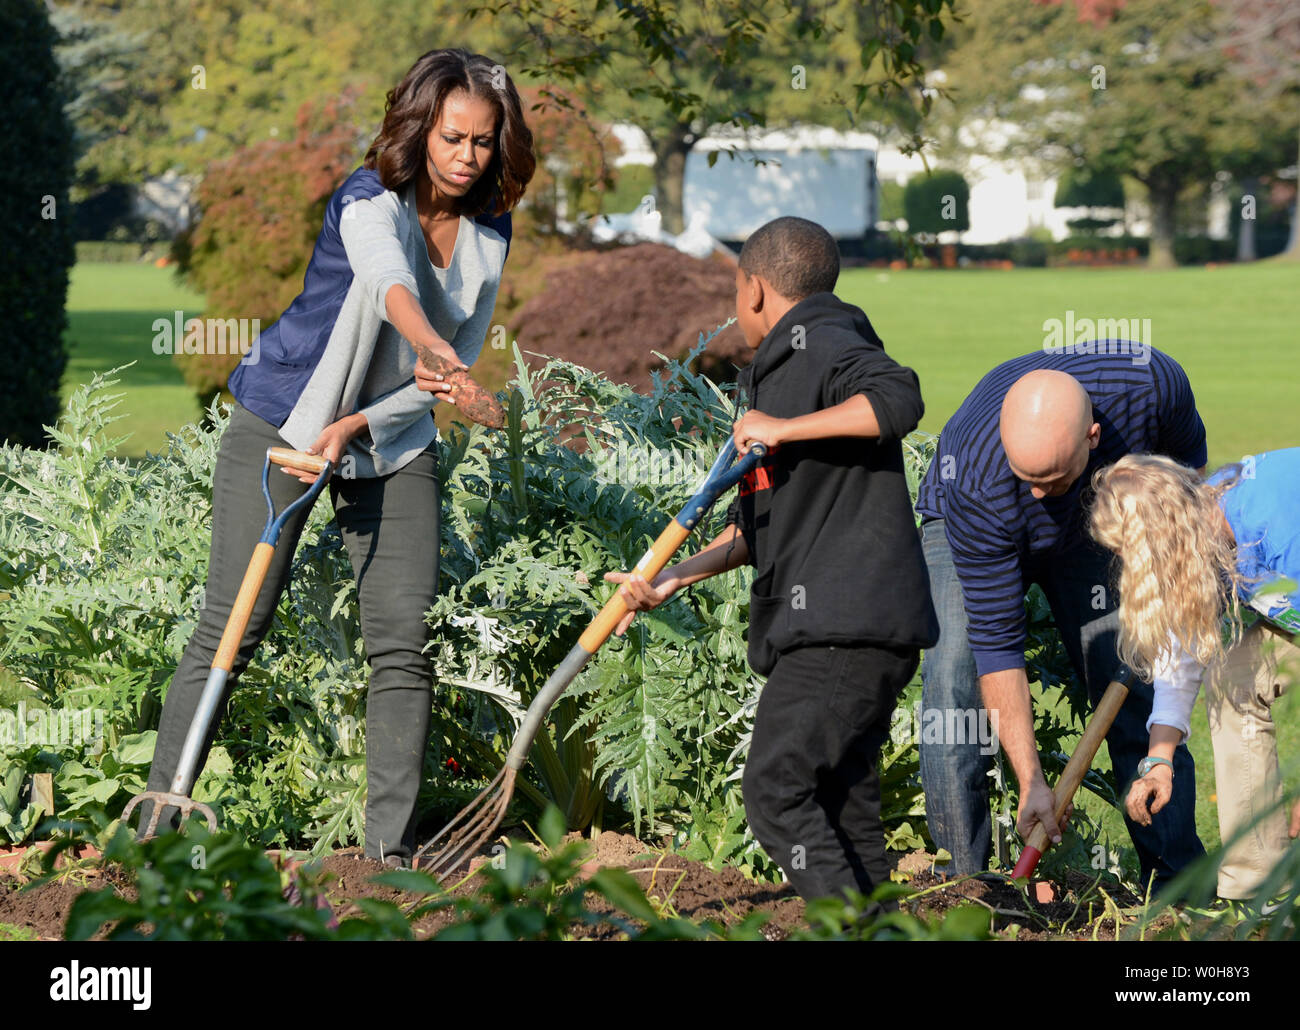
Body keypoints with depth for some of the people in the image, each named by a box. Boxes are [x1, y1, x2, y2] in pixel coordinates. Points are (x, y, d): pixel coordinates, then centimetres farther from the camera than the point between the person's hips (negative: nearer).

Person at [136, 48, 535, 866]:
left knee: (404, 638, -4)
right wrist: (437, 355, -65)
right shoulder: (370, 204, -21)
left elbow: (456, 363, 1)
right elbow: (391, 284, -44)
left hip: (393, 442, 5)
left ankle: (392, 845, 3)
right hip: (283, 423, -5)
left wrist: (358, 425, -13)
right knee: (232, 627, -7)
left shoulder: (490, 235, -2)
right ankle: (158, 823, 0)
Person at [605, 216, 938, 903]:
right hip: (820, 632, 10)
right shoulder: (780, 370, 27)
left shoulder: (823, 344, -4)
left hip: (847, 627, -10)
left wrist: (784, 429, -21)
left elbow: (898, 399, -27)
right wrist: (673, 578, 19)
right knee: (840, 807, 7)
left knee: (775, 787, -15)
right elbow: (758, 523, 30)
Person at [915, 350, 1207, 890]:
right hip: (968, 529, -3)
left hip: (1093, 525, 3)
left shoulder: (1150, 383, -37)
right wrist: (1031, 781, -36)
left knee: (1137, 683, -7)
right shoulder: (978, 482, -42)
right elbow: (996, 641, -35)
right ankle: (962, 881, -14)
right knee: (954, 679, -22)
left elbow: (1186, 450, -7)